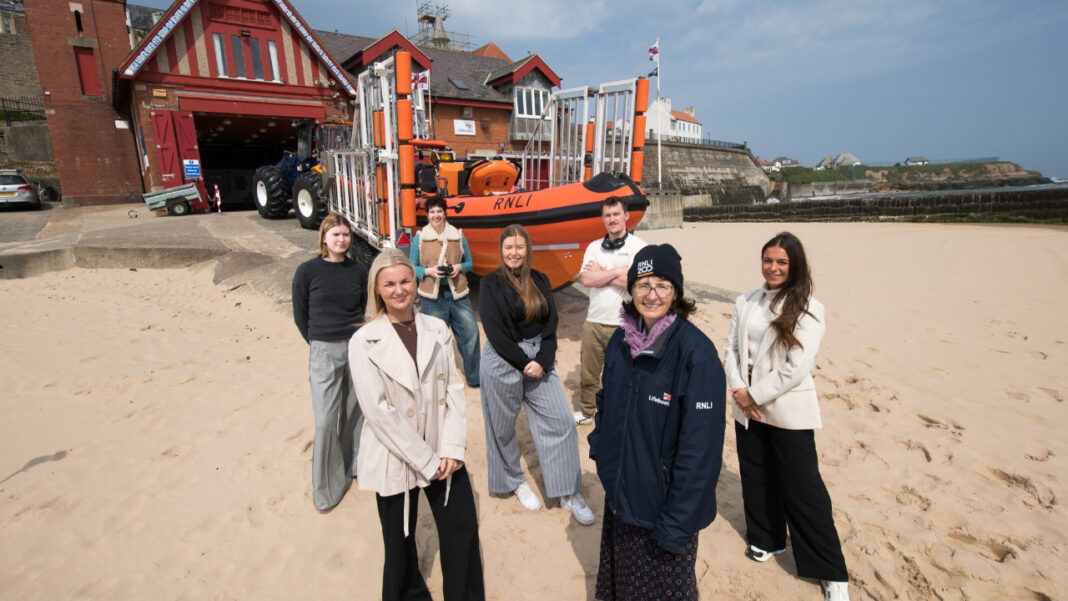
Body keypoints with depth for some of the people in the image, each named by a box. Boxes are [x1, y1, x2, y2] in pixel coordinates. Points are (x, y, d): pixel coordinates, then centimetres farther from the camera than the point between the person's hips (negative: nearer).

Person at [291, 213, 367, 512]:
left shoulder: (359, 271, 2)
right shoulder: (308, 271, -5)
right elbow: (300, 315, 2)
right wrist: (319, 343, 8)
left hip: (358, 347, 3)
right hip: (324, 352, -2)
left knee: (355, 412, 12)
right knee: (326, 420, -2)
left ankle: (354, 465, 35)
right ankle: (326, 488, 15)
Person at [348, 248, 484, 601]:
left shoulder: (437, 330, -1)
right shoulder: (364, 342, -12)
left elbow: (453, 389, -1)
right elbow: (378, 411, -15)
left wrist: (452, 448, -10)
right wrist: (426, 460, -14)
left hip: (443, 455, 3)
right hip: (395, 460, -3)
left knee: (463, 532, 12)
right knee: (400, 544, 17)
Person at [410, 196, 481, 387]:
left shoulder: (458, 236, 8)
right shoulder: (419, 238, 4)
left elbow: (469, 262, 15)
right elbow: (412, 267, 7)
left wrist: (460, 267, -7)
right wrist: (428, 271, -11)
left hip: (458, 293, 1)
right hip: (431, 295, -1)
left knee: (470, 332, -2)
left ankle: (474, 376, 14)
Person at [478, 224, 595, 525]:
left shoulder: (540, 281, 6)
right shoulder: (491, 284, -5)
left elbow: (551, 325, 1)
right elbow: (495, 332, -12)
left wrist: (542, 361, -12)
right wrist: (523, 363, -15)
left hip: (539, 358, 4)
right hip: (502, 362, -3)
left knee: (561, 420, 0)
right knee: (503, 426, 9)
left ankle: (569, 494, 14)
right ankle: (515, 482, 34)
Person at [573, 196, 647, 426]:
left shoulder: (639, 247, -2)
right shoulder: (594, 247, 10)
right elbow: (586, 279, -5)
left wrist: (601, 273, -7)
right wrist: (617, 272, -8)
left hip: (624, 325, -4)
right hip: (594, 322, 4)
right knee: (588, 373, 15)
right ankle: (586, 411, 34)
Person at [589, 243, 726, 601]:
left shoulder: (696, 352, -21)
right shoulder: (621, 340, -4)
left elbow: (701, 445, -20)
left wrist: (676, 522, -18)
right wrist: (599, 447, 6)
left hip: (663, 501, -5)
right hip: (620, 493, 5)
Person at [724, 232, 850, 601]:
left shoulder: (807, 309, -11)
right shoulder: (746, 302, 5)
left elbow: (797, 368, -17)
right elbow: (731, 347, 3)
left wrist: (755, 394, -14)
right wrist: (737, 389, -10)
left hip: (788, 412, -5)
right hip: (747, 409, 5)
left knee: (804, 490, 4)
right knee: (756, 478, 18)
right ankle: (767, 539, 41)